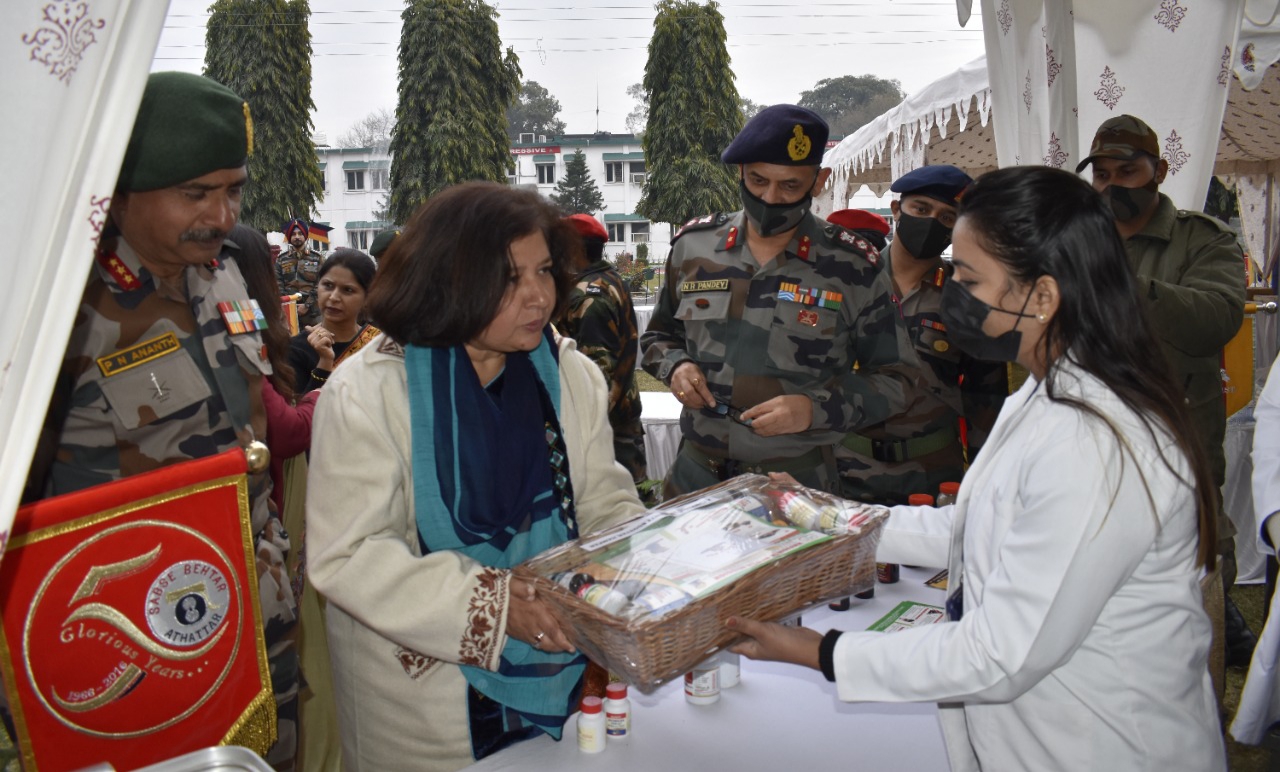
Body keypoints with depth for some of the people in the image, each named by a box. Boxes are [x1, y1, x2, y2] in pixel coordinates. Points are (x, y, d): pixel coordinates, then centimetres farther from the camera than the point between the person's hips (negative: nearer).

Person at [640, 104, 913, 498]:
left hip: (799, 480, -2)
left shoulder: (852, 267, -7)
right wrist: (675, 366, -8)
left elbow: (892, 380, -1)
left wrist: (816, 409, -18)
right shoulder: (692, 245, 0)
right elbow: (659, 336, 15)